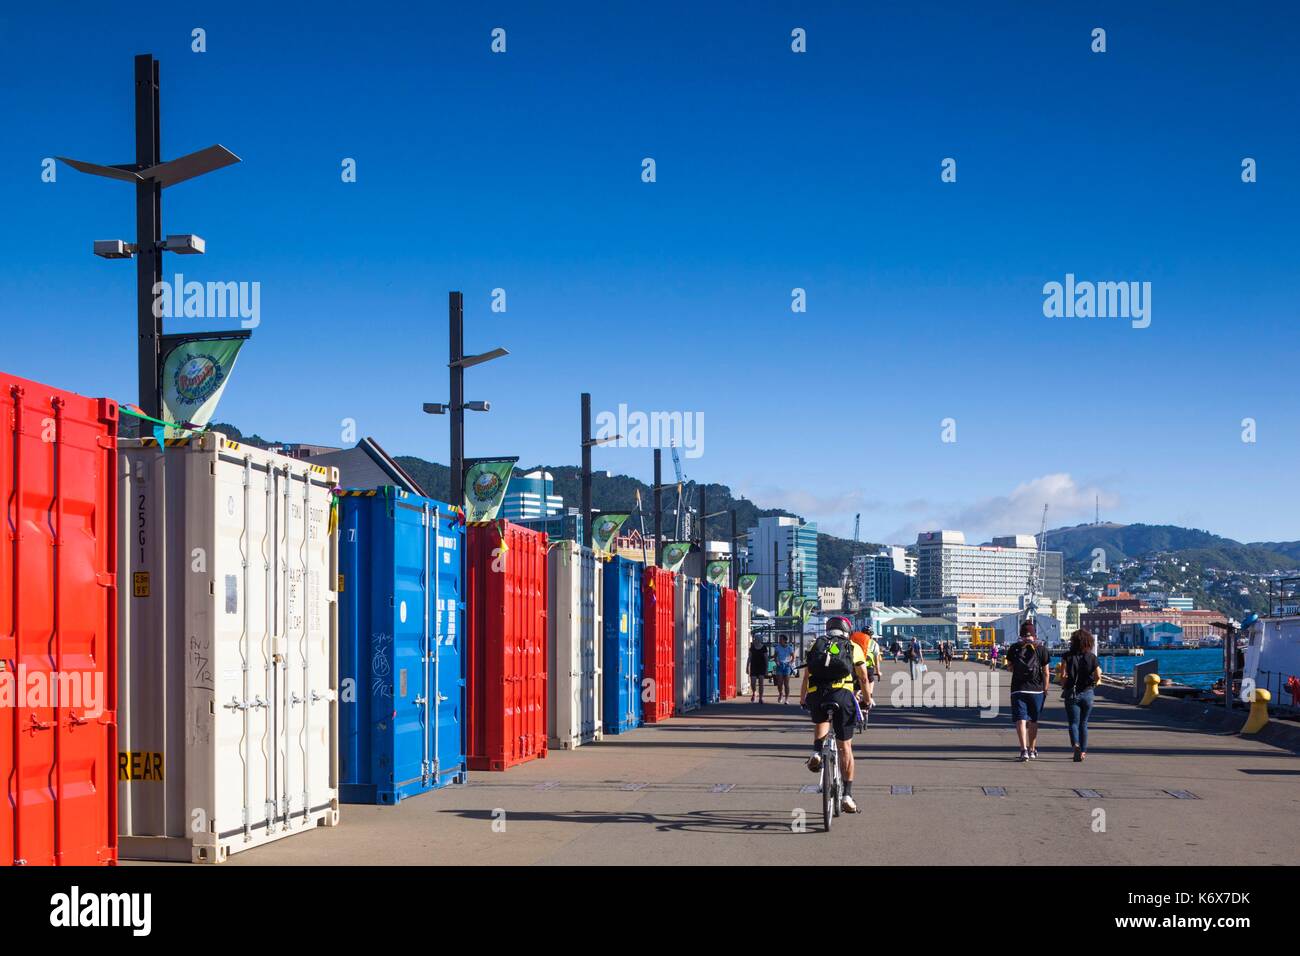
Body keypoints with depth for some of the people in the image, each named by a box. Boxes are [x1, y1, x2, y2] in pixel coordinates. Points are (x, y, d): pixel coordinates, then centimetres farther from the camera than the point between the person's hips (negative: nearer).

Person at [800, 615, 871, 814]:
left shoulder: (816, 646, 22)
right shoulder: (853, 648, 18)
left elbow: (806, 677, 21)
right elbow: (864, 679, 16)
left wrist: (802, 700, 34)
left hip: (816, 696, 1)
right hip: (842, 694, -1)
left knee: (821, 722, 35)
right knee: (845, 747, 8)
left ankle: (817, 751, 7)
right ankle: (847, 794, 5)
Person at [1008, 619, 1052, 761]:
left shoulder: (1014, 648, 1)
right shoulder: (1041, 649, -1)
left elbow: (1010, 667, 11)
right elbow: (1045, 672, 0)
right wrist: (1045, 689, 7)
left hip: (1018, 689, -1)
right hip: (1036, 690, 1)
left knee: (1020, 720, -4)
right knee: (1033, 721, 14)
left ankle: (1024, 749, -20)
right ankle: (1032, 750, 23)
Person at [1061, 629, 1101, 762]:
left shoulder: (1068, 656, -8)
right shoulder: (1092, 657, -4)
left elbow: (1063, 675, -12)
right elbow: (1098, 677, -6)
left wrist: (1063, 687, 5)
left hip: (1071, 694, -2)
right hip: (1087, 693, 2)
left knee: (1073, 722, 2)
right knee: (1083, 723, 16)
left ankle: (1075, 745, -24)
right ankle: (1083, 751, 18)